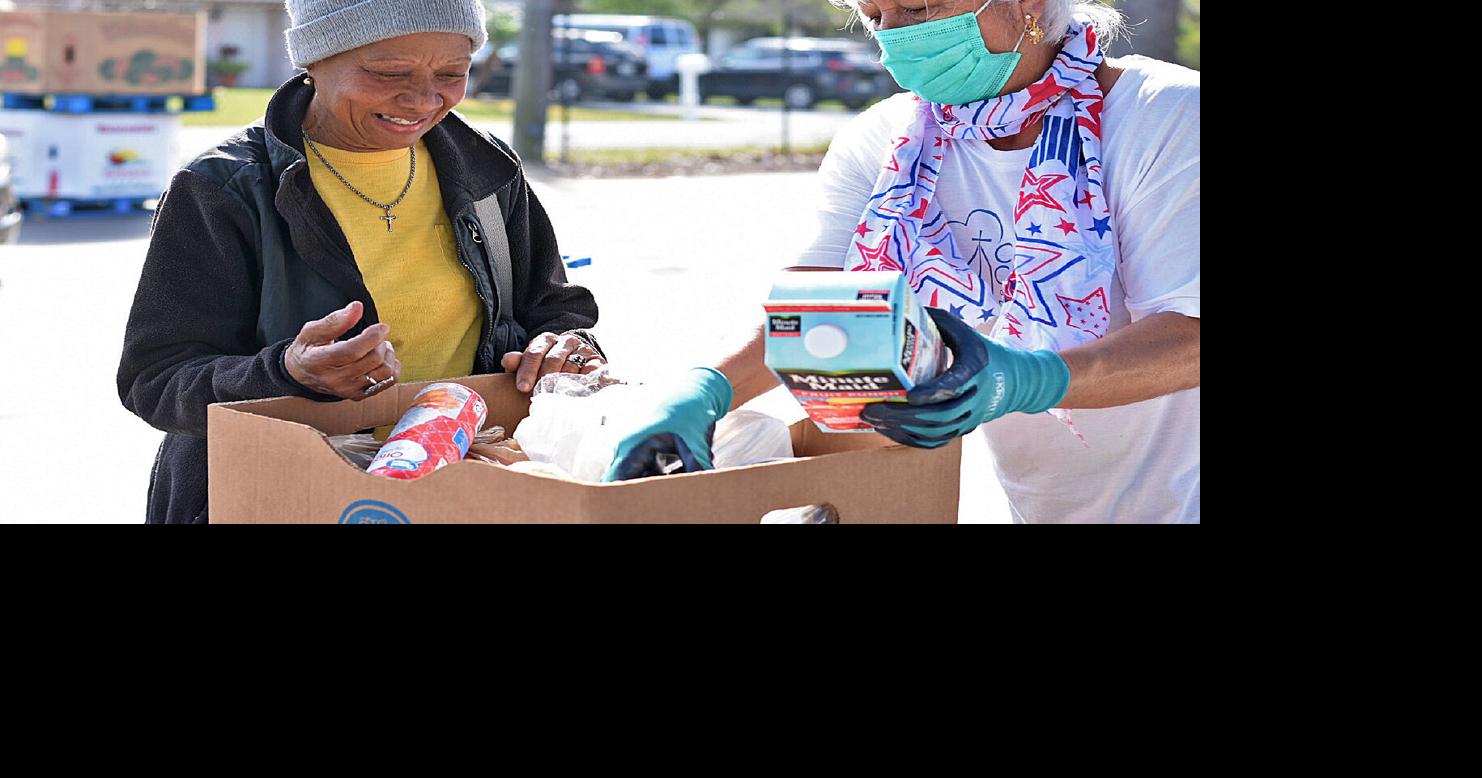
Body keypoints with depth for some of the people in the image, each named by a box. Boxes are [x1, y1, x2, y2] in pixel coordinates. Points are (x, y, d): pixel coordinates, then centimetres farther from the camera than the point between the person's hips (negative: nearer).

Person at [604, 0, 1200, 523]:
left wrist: (1026, 380, -41)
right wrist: (708, 389, -31)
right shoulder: (882, 144, -1)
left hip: (1174, 504, -4)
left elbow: (1190, 336, -24)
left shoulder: (1168, 117, -16)